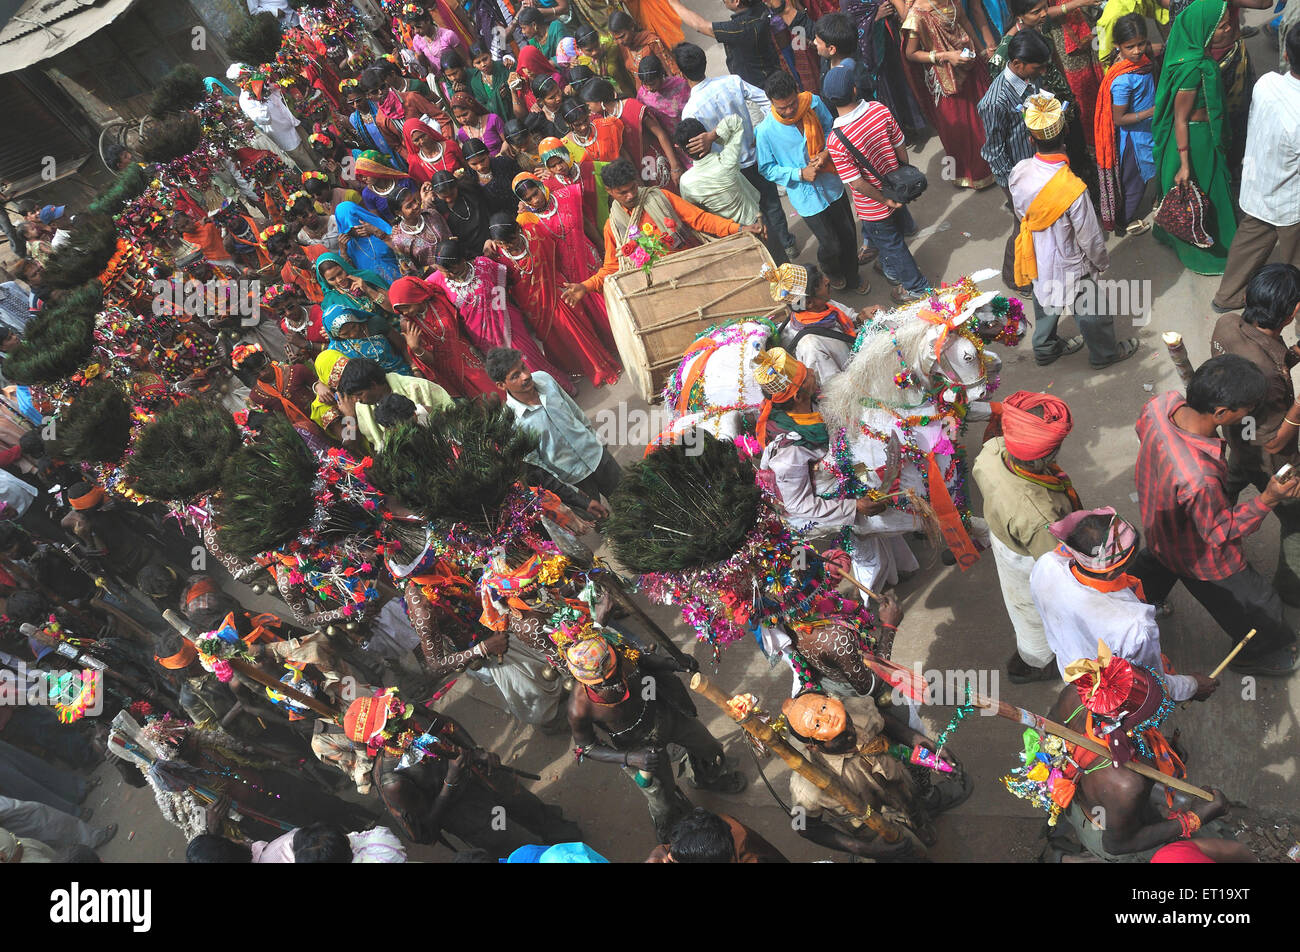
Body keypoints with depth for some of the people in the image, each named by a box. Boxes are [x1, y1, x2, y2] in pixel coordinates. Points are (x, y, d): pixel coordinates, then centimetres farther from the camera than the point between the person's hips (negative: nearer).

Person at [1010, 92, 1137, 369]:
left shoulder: (1019, 172, -22)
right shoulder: (1073, 190, -37)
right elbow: (1090, 238, -22)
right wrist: (1101, 262, -2)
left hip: (1037, 260, 5)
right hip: (1069, 268, -5)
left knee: (1045, 306, 31)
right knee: (1090, 313, 22)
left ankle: (1044, 349, 55)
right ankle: (1104, 354, 47)